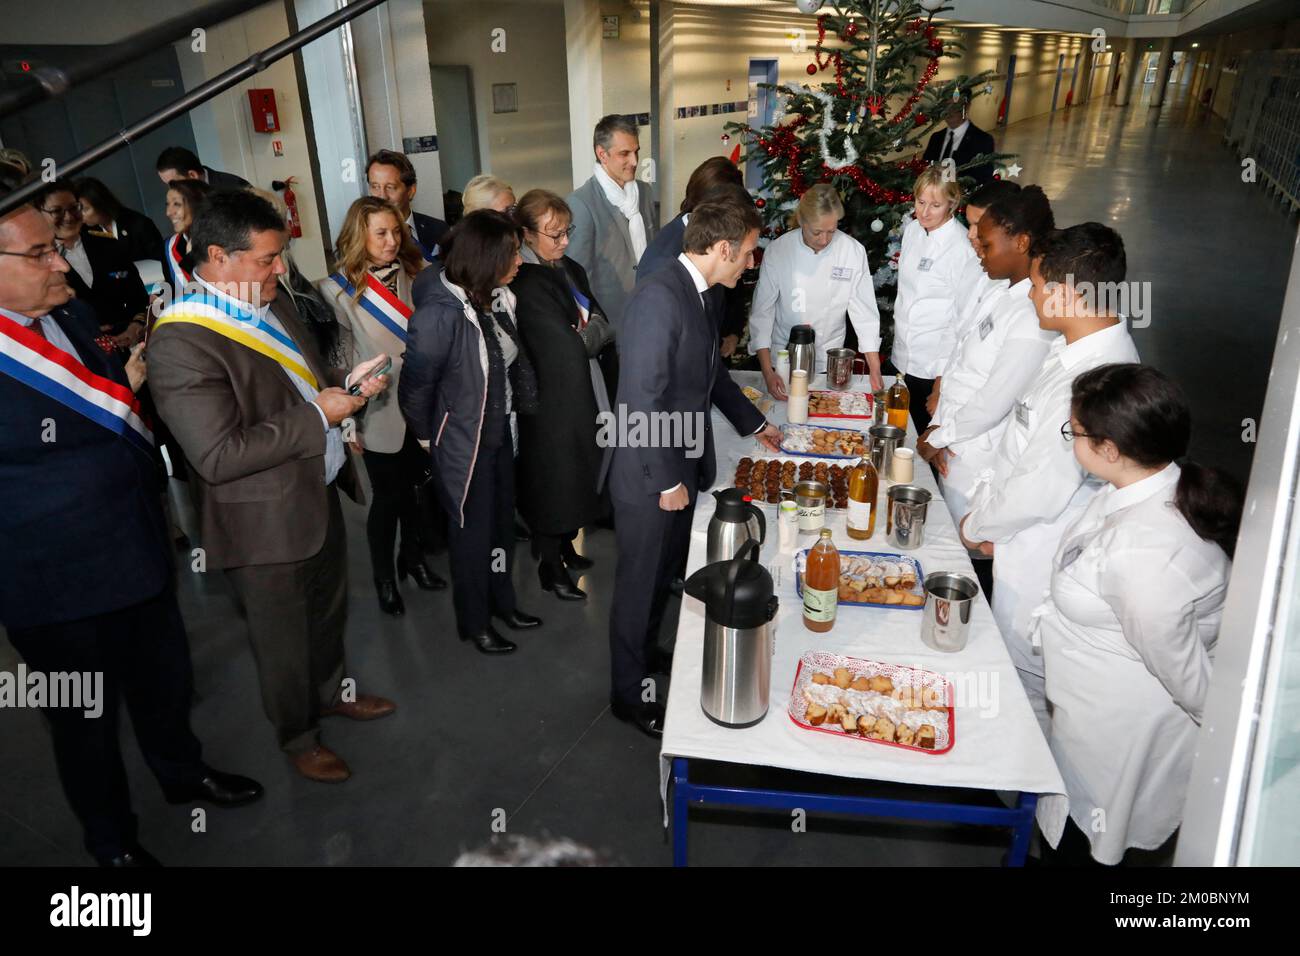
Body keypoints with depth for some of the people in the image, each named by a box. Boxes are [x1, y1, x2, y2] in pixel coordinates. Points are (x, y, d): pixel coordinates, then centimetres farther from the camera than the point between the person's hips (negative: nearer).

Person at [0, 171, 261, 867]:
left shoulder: (70, 314, -1)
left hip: (140, 551, 7)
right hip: (61, 593, -6)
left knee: (166, 679, 25)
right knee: (87, 723, 16)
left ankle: (181, 772, 52)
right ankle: (112, 842, 41)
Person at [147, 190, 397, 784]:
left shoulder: (269, 302, 1)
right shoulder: (180, 343, -25)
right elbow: (219, 455, -30)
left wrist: (346, 381, -4)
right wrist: (318, 415, -25)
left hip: (320, 492, 8)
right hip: (267, 523, -8)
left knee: (329, 608, 27)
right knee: (284, 639, 15)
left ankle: (332, 691, 53)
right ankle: (297, 735, 39)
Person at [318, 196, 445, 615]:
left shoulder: (413, 272, 1)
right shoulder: (339, 289, -8)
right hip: (379, 410, -3)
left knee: (415, 488, 16)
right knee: (388, 497, 7)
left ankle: (413, 557, 40)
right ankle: (384, 579, 28)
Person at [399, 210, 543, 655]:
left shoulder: (498, 300, -7)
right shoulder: (439, 315, -26)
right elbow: (415, 389, -16)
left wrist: (524, 405, 2)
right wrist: (430, 439, -3)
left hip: (499, 434, 6)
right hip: (463, 444, -6)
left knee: (503, 522, 21)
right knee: (472, 531, 11)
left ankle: (502, 602, 43)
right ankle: (474, 623, 33)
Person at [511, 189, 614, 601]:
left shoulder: (571, 270, 8)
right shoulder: (525, 283, -19)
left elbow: (602, 322, 8)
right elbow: (568, 346, -22)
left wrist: (584, 335, -12)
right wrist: (592, 334, -4)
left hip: (583, 391, 8)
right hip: (553, 397, -8)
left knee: (578, 470, 18)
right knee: (554, 476, 4)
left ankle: (563, 546, 37)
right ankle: (549, 567, 20)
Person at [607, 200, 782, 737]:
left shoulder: (694, 294, 7)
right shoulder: (660, 296, -24)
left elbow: (711, 371, 22)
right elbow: (642, 398, -26)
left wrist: (754, 423, 30)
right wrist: (666, 481, -21)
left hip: (681, 470, 9)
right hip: (651, 479, -9)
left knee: (663, 575, 24)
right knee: (640, 585, 9)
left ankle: (646, 653, 46)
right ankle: (629, 693, 28)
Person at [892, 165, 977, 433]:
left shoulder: (961, 248, -18)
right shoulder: (912, 230, 5)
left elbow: (961, 317, -16)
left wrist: (944, 374, -15)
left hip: (934, 366, -7)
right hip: (904, 355, 7)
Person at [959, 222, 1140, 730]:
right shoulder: (1074, 348, -1)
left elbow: (1042, 489, -28)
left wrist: (976, 524, -10)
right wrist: (985, 507, 5)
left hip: (1041, 558, -9)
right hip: (1025, 542, 9)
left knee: (1024, 681, 13)